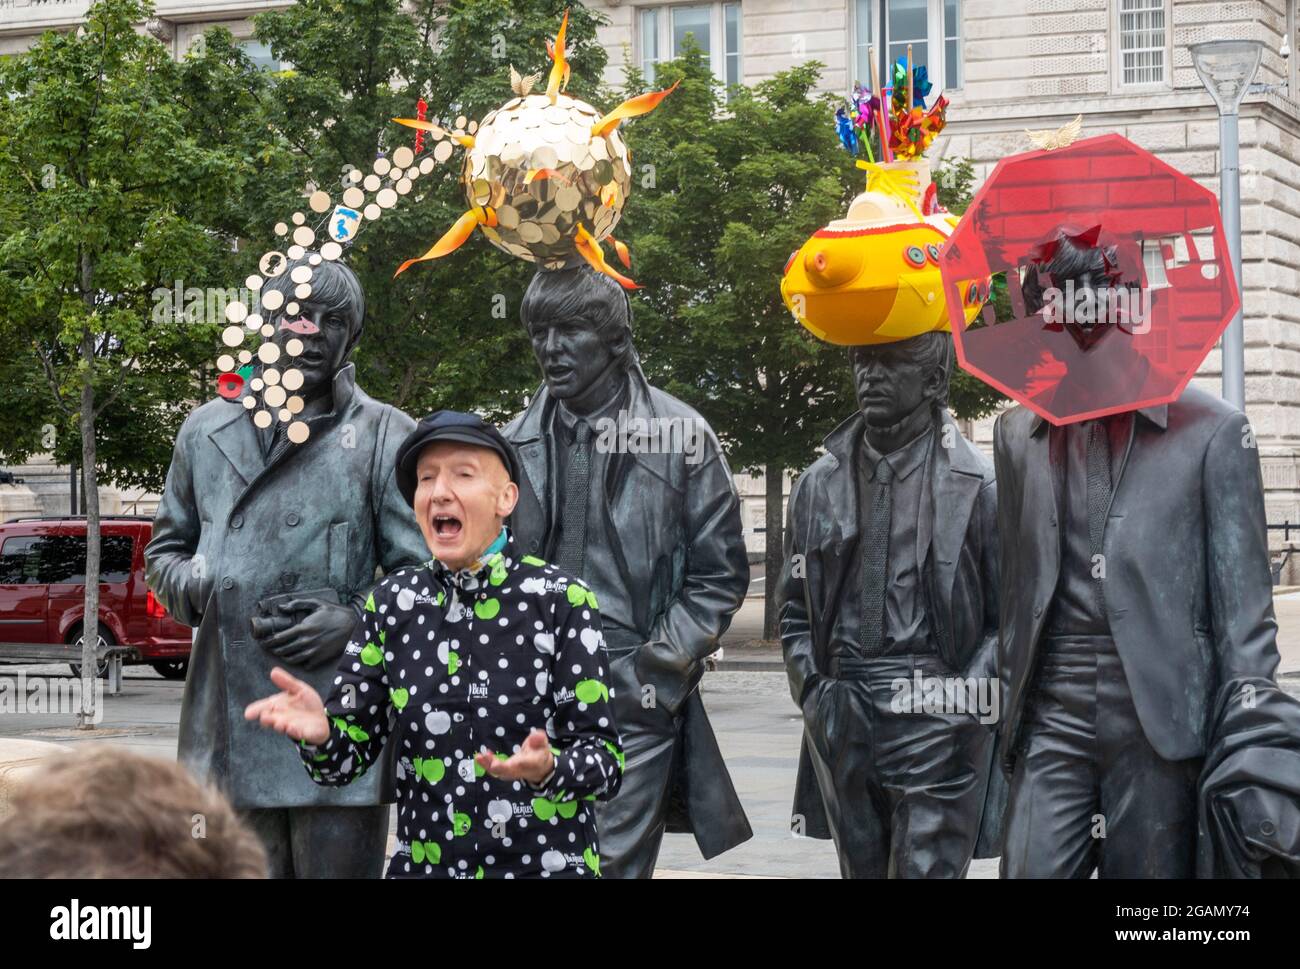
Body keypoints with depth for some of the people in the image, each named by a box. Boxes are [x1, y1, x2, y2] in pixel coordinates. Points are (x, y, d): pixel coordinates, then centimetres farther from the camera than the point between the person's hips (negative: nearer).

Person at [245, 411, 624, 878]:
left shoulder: (561, 600, -10)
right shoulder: (393, 601, -1)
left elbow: (605, 759, -11)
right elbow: (348, 757, -1)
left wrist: (547, 769, -31)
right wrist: (319, 734, -22)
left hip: (546, 863, -3)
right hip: (424, 863, 3)